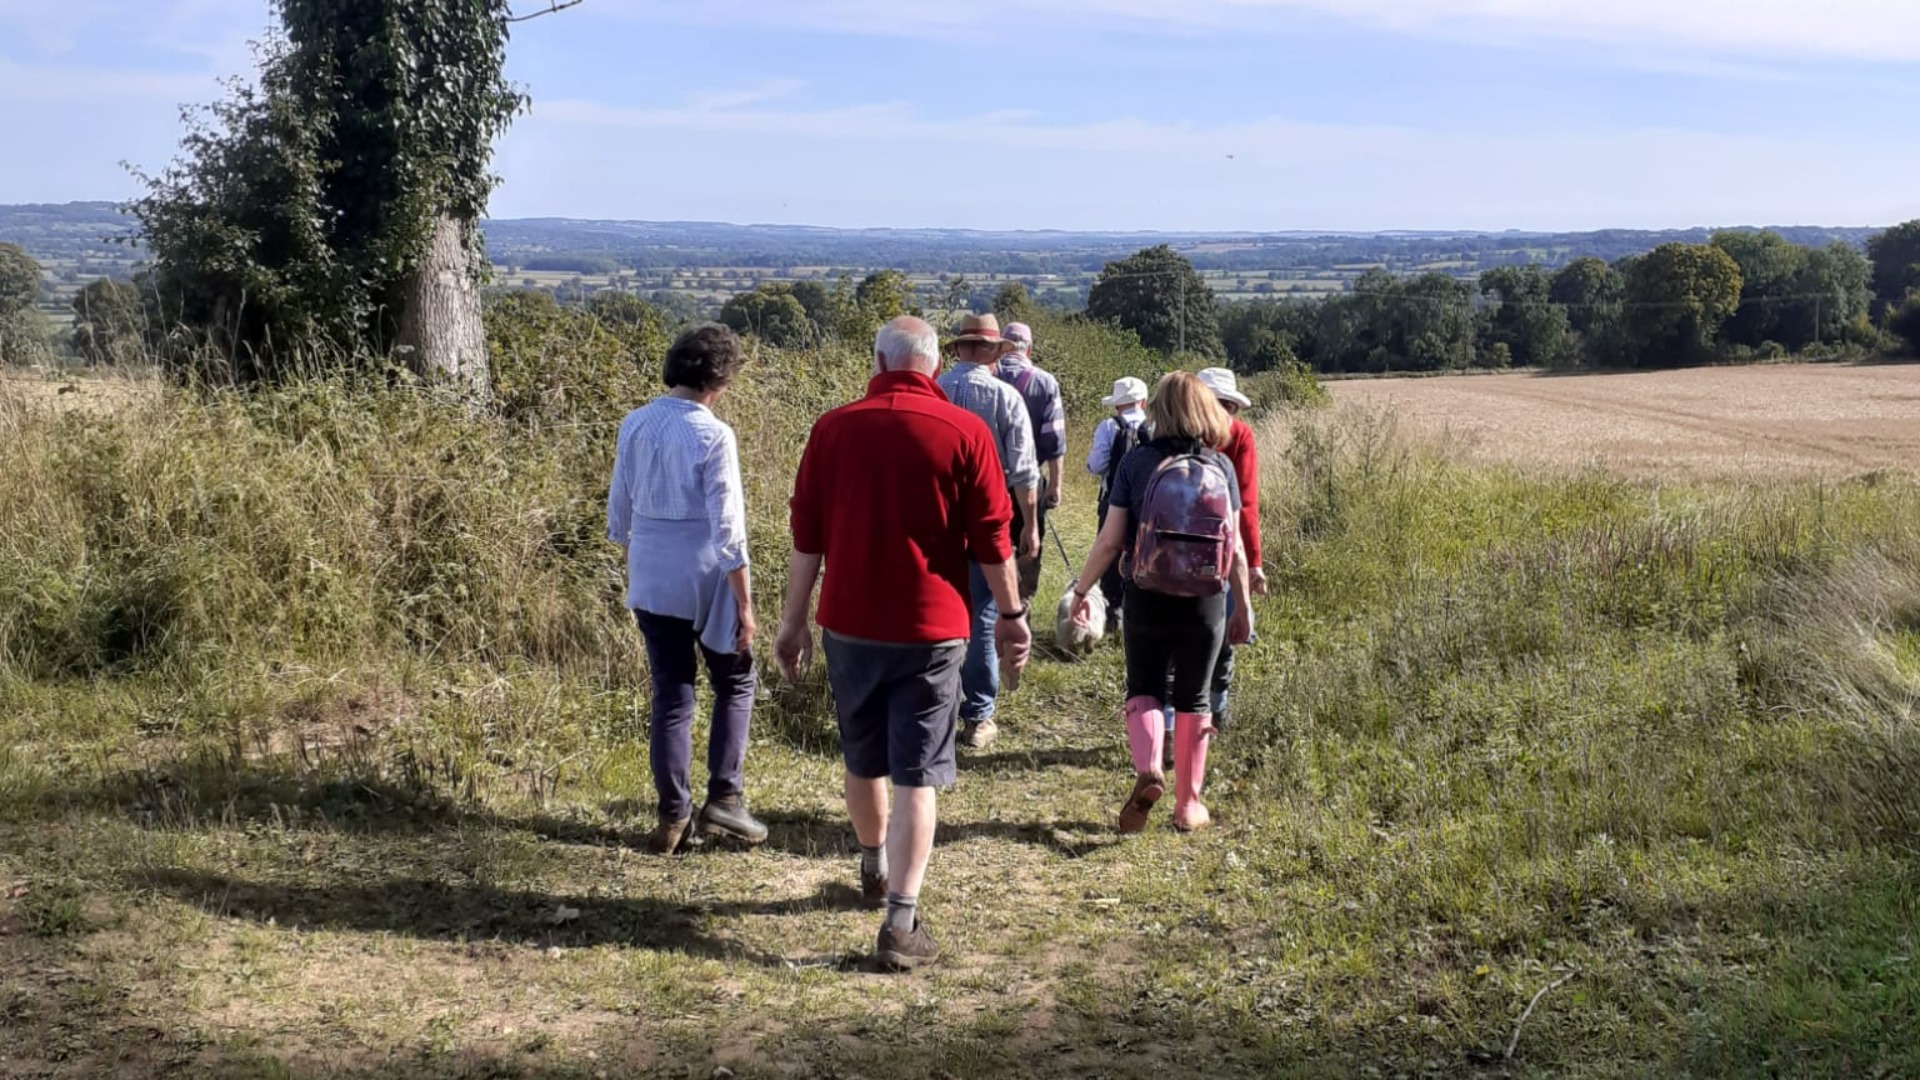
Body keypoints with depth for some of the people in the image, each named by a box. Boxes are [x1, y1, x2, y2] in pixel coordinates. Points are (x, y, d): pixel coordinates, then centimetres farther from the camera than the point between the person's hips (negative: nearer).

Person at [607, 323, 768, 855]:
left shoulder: (635, 425, 2)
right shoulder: (713, 435, -15)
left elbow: (619, 510, 10)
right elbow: (727, 529, -15)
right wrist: (745, 604, -10)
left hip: (651, 582, 5)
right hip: (705, 582, -5)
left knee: (670, 696, 11)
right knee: (735, 686, 14)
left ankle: (673, 815, 13)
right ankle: (722, 798, 7)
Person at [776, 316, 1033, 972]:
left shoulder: (833, 429, -1)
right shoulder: (964, 432, -7)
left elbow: (807, 535, 1)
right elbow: (991, 539, -5)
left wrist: (794, 621, 9)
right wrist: (1011, 615, 7)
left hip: (850, 624, 3)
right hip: (932, 628, -2)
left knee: (863, 760, 21)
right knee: (917, 776, 0)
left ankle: (875, 870, 42)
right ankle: (901, 922, -5)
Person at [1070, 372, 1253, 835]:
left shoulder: (1138, 463, -7)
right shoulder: (1221, 467, -2)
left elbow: (1110, 540, -7)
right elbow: (1234, 547, -1)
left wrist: (1081, 591, 6)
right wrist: (1243, 606, 11)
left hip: (1147, 600, -1)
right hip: (1205, 604, 1)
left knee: (1142, 688, 16)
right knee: (1193, 699, 15)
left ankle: (1147, 771, -8)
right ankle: (1188, 805, 20)